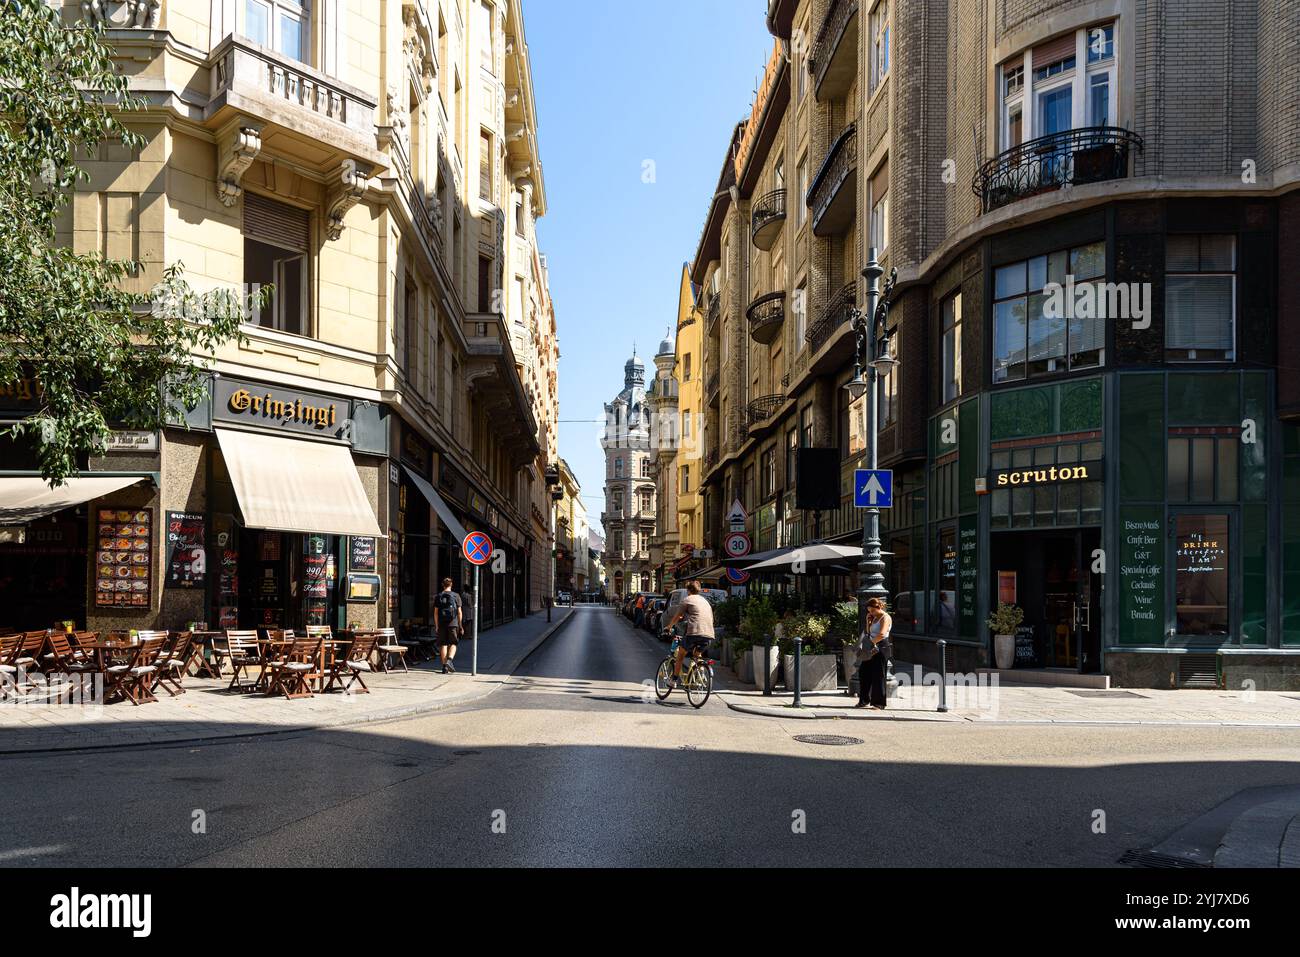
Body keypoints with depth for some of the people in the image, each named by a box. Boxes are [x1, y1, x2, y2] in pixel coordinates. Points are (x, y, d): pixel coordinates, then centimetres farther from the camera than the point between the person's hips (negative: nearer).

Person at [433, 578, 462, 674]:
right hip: (453, 623, -2)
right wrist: (460, 626, 6)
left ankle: (444, 666, 5)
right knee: (453, 644, 9)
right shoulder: (456, 596, 0)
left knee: (443, 645, 6)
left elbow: (436, 612, 4)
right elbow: (459, 612, 0)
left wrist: (437, 626, 11)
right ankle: (449, 660, -15)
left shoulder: (438, 596, 5)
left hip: (442, 623, 2)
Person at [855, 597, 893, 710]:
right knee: (864, 673, 9)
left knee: (878, 676, -6)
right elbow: (869, 632, 18)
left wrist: (871, 642, -15)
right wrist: (868, 621, 7)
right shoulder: (875, 618, 18)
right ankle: (864, 701, 19)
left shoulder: (885, 618, -10)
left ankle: (879, 704, 0)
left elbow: (882, 634, -24)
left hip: (881, 648, -9)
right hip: (872, 650, 9)